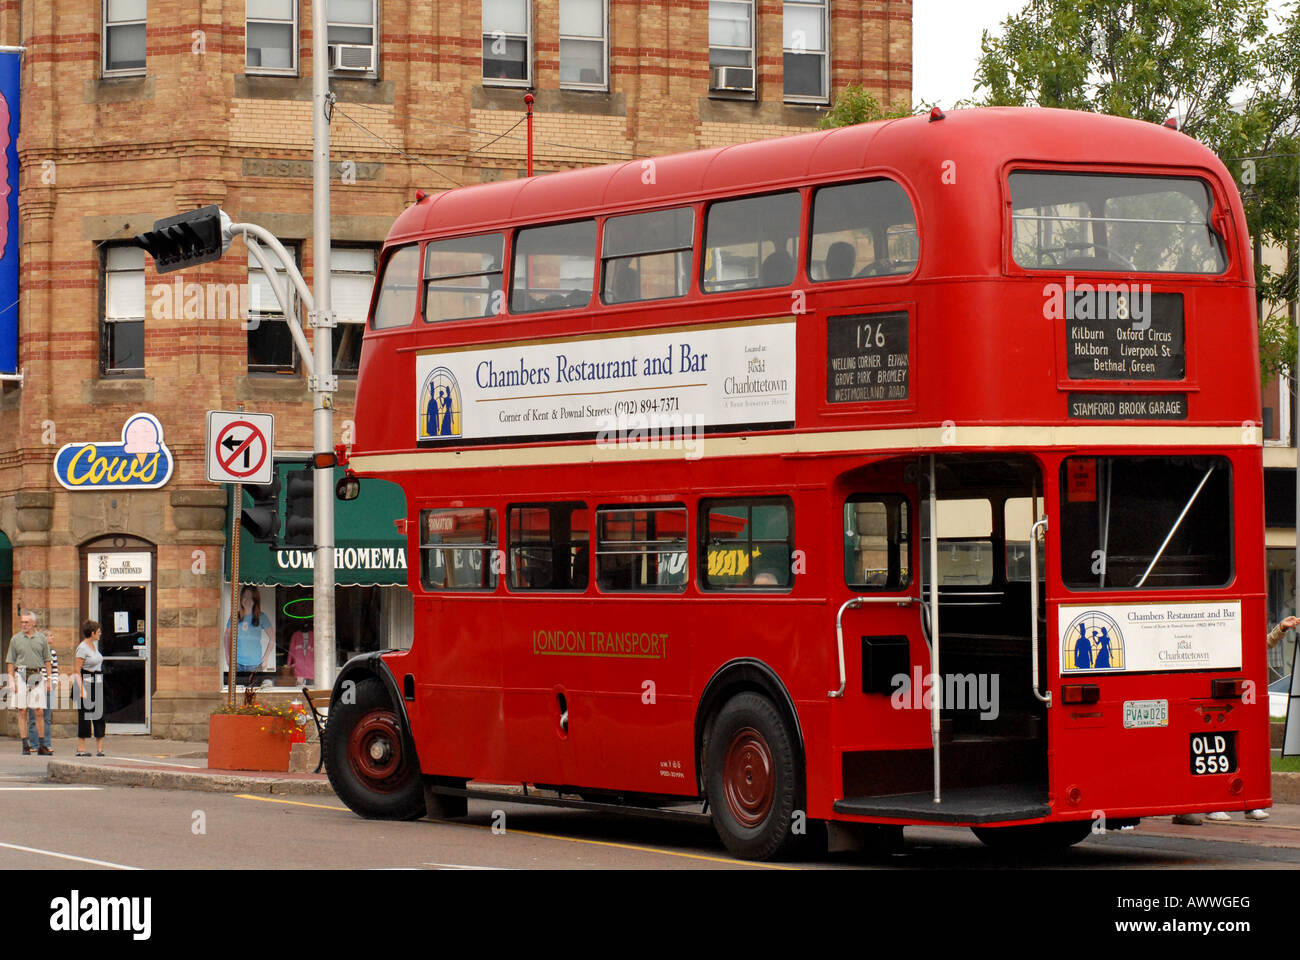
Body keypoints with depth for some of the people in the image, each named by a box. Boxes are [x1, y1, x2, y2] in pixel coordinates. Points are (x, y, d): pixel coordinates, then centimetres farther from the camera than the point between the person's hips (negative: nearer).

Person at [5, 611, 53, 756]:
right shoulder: (15, 639, 7)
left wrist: (49, 679, 4)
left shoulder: (42, 638, 9)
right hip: (21, 676, 0)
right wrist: (11, 680, -2)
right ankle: (26, 745, 2)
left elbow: (47, 661, 11)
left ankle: (41, 746, 0)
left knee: (39, 712, -3)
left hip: (37, 677, 0)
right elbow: (10, 662, 7)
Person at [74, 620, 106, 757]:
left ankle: (99, 748, 4)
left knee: (100, 715, 3)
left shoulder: (95, 644, 14)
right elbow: (76, 670, -15)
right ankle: (81, 748, 1)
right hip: (86, 683, -8)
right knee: (84, 716, -4)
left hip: (98, 684, 8)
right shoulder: (82, 648, -12)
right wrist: (82, 689, -22)